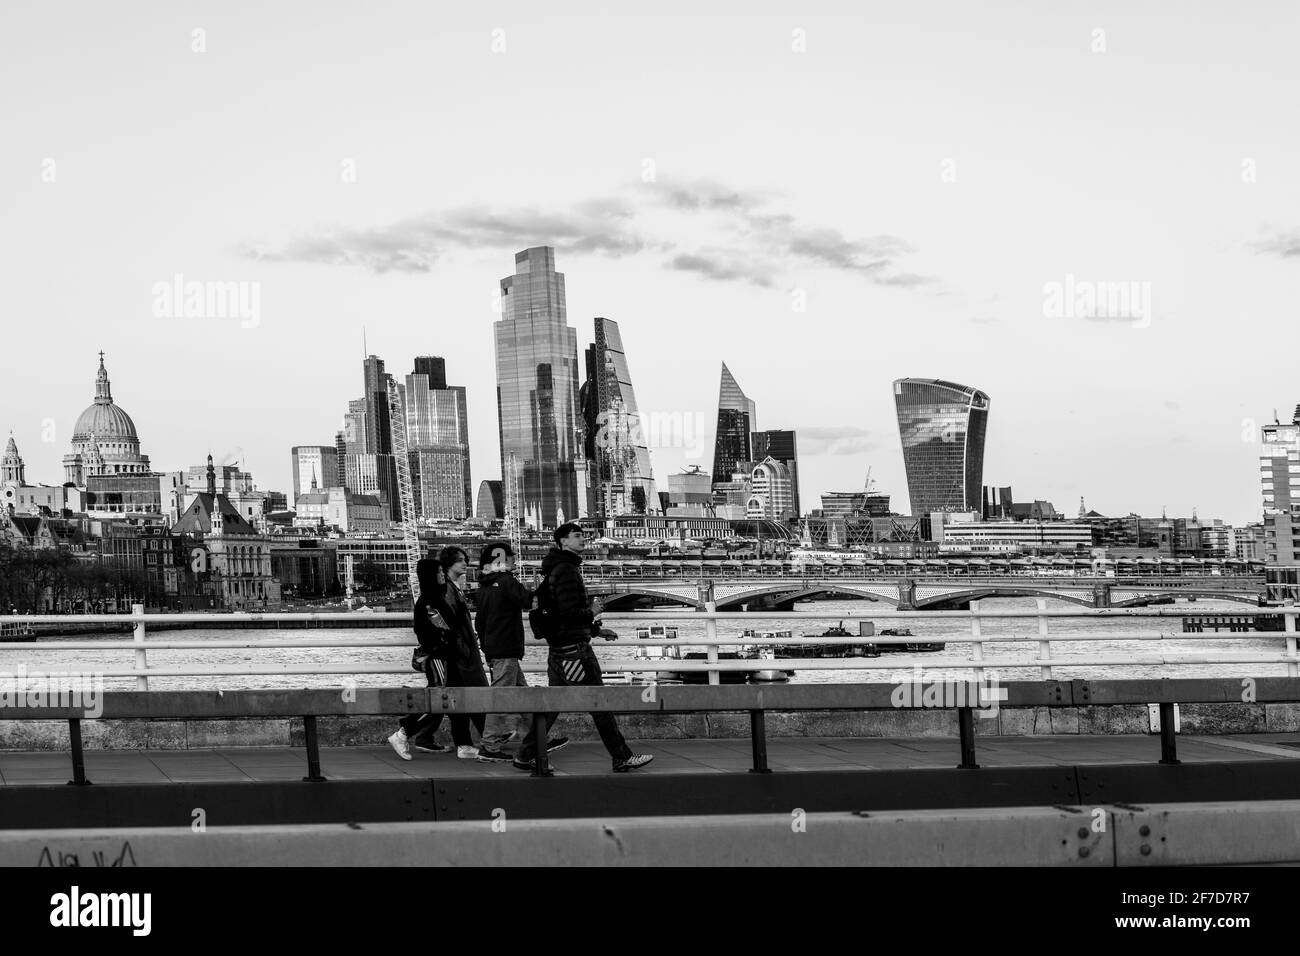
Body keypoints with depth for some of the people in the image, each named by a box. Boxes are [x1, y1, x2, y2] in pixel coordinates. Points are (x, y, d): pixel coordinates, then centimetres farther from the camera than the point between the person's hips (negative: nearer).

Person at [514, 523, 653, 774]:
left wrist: (595, 630, 23)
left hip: (559, 649, 10)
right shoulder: (567, 570, -15)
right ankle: (622, 758, 2)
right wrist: (592, 613, -6)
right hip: (575, 649, -10)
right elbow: (569, 612, -24)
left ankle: (527, 755, 12)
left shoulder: (556, 570, 18)